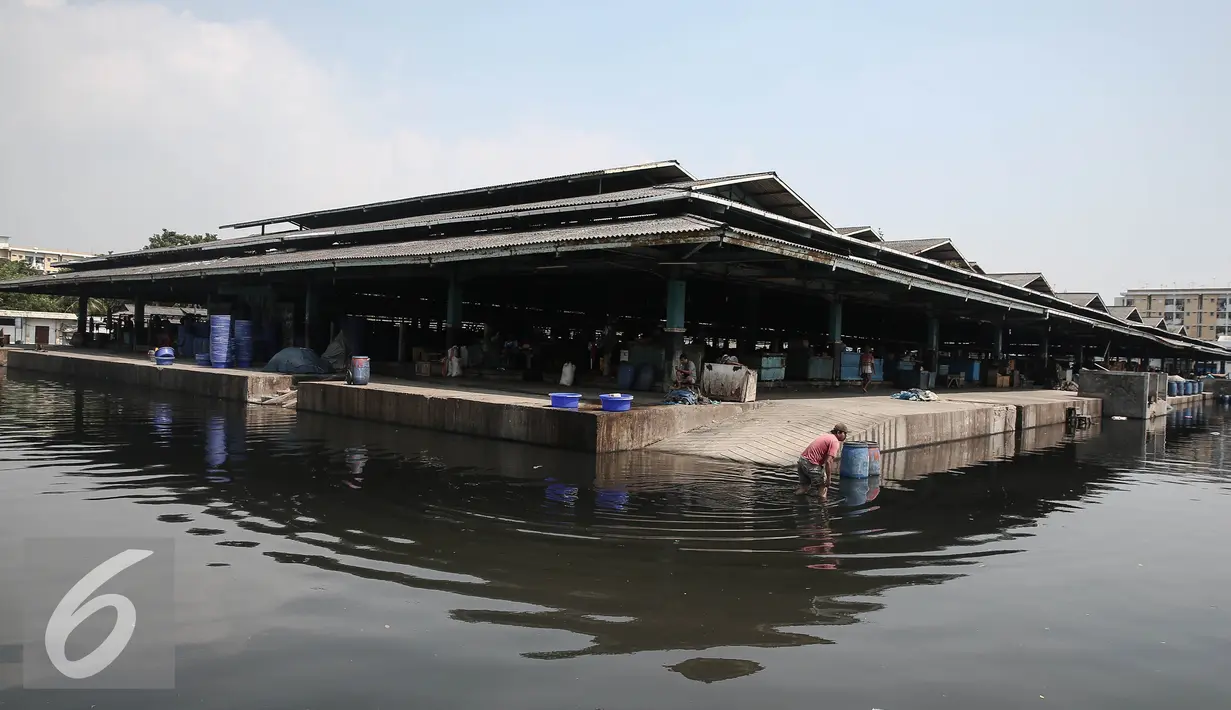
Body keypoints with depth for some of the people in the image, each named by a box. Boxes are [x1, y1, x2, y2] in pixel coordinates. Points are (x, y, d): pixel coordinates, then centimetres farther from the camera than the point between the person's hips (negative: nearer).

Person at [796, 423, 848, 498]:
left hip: (802, 459, 9)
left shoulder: (826, 436, 17)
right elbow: (828, 462, -19)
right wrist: (828, 479, -12)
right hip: (810, 465, -9)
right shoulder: (835, 442, -11)